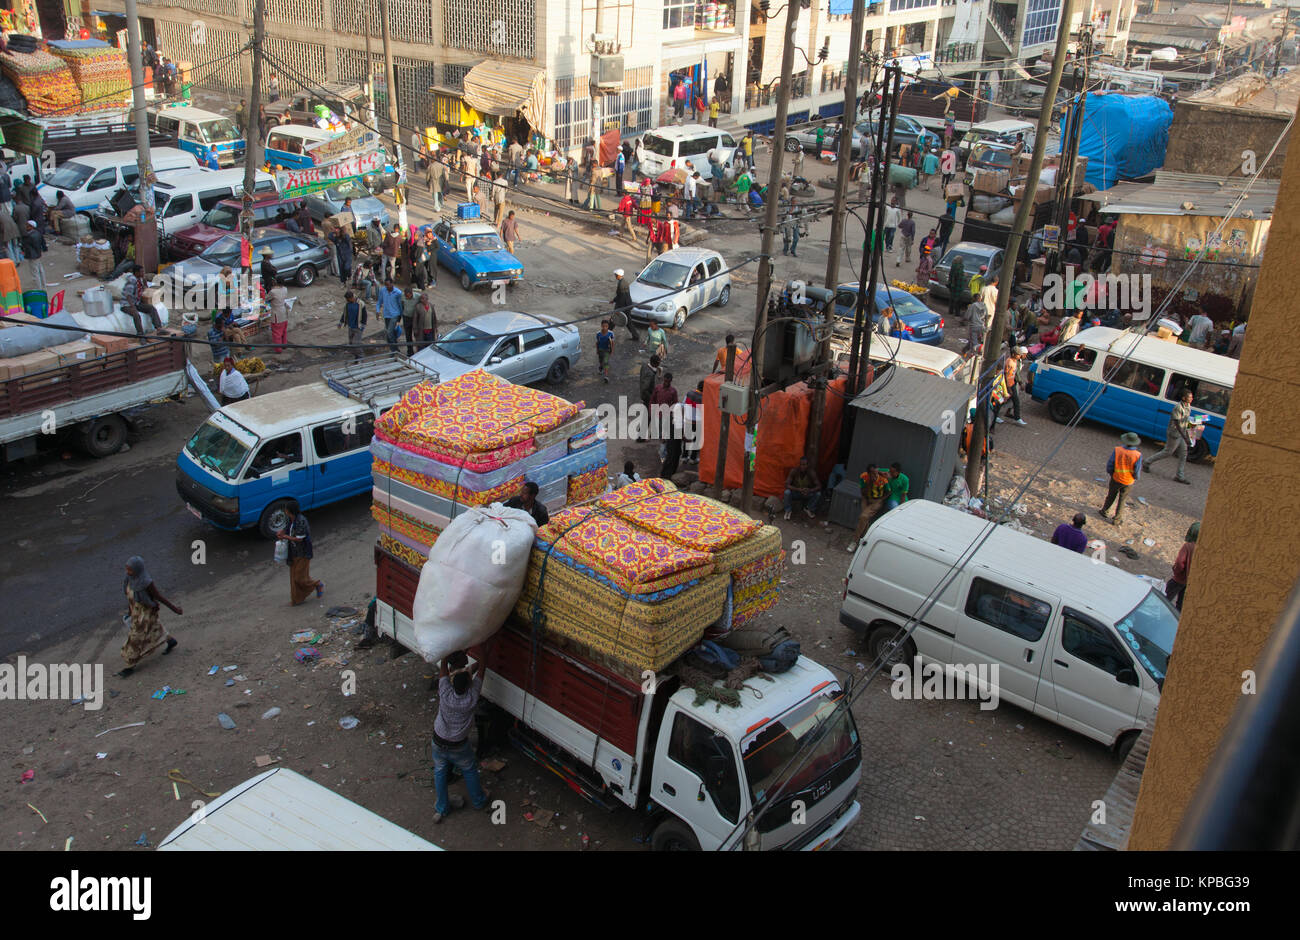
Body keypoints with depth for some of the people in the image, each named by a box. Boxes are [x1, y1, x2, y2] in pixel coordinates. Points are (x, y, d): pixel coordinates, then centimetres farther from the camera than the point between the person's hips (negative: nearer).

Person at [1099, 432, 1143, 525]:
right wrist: (1135, 478, 7)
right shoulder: (1138, 455, -22)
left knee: (1111, 496, 26)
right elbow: (1137, 473, -16)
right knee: (1122, 500, 18)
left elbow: (1109, 466, -12)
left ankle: (1104, 511, 45)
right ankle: (1116, 520, 27)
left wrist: (1112, 474, 9)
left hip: (1116, 479, 1)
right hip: (1128, 482, -1)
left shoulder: (1117, 450, -20)